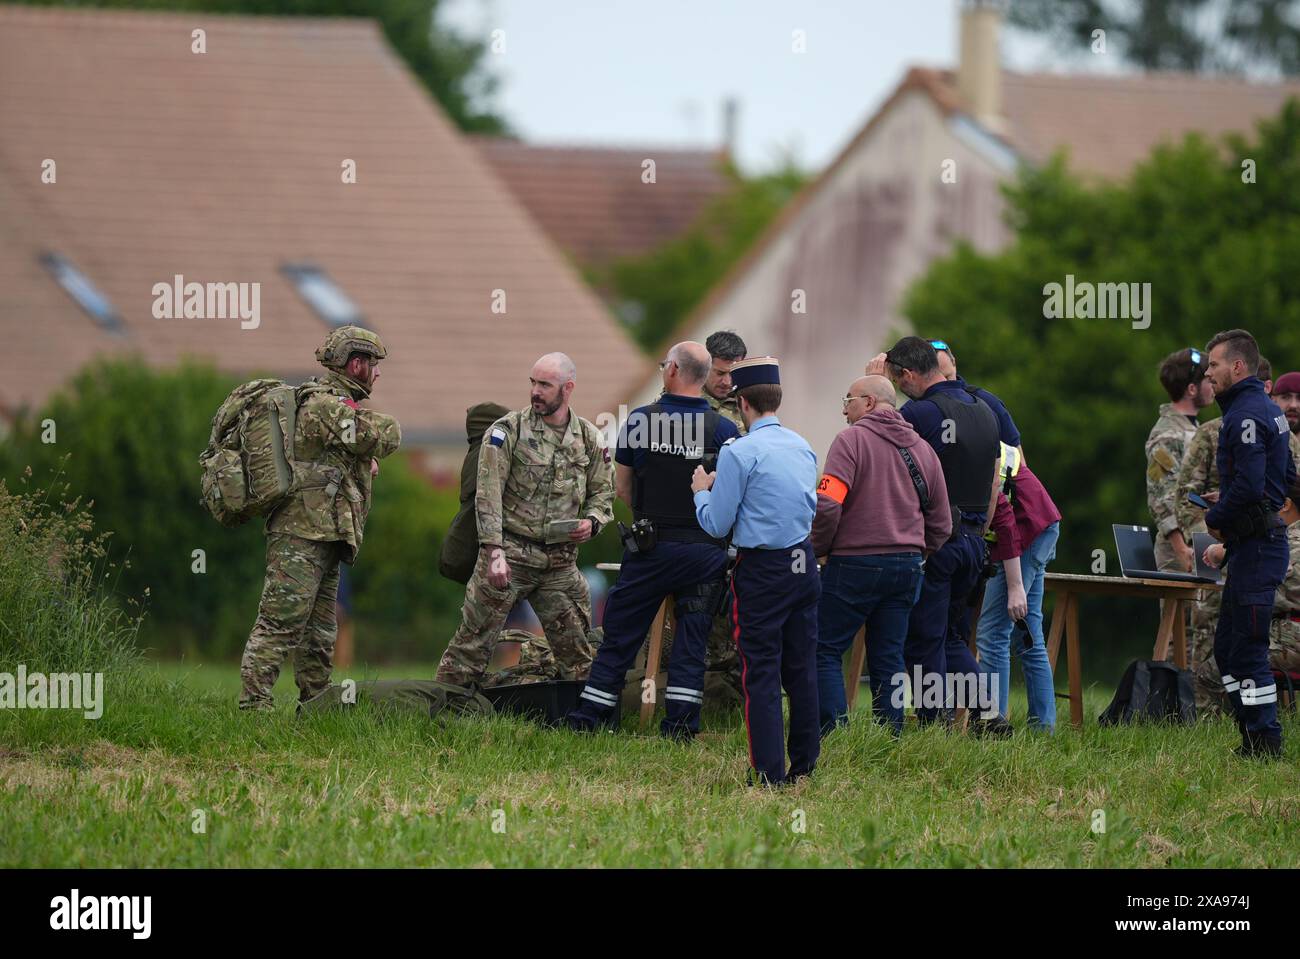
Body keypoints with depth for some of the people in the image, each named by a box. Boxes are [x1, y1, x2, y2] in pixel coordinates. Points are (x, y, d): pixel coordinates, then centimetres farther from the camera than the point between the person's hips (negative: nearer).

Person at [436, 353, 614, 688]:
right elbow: (488, 495, -11)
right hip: (510, 555, -4)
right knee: (475, 639, -4)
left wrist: (592, 522, -6)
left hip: (560, 561, 4)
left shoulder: (589, 439, 8)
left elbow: (603, 493, 17)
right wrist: (495, 552, -20)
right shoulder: (508, 430, -6)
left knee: (574, 648, 9)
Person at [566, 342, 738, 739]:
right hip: (705, 550, 0)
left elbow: (623, 489, 6)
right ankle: (681, 727, 4)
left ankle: (587, 720, 12)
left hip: (651, 546, 0)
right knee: (691, 642, 7)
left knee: (620, 636, 8)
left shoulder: (640, 420, -3)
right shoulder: (724, 430, -5)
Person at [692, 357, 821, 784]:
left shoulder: (739, 453, -12)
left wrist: (702, 490, 10)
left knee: (762, 672, -2)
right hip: (804, 564, 6)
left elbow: (717, 524, -10)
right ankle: (804, 763, 19)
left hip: (762, 572, -6)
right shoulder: (803, 447, 8)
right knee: (802, 668, 13)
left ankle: (770, 775, -4)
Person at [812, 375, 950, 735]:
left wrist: (818, 548, -3)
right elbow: (941, 524, 17)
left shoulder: (852, 439, -8)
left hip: (855, 564, -6)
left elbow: (826, 504, -19)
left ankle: (834, 731, -9)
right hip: (908, 565, 6)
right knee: (888, 658, 10)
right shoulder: (922, 449, 13)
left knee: (826, 650, 1)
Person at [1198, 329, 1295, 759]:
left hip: (1255, 546, -11)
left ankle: (1265, 743, -6)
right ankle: (1254, 737, 18)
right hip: (1263, 539, 11)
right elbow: (1287, 478, 24)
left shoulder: (1246, 415, -17)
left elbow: (1248, 486, -25)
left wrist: (1216, 518, -9)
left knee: (1247, 650, -8)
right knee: (1227, 647, 15)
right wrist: (1227, 503, 16)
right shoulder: (1268, 409, 17)